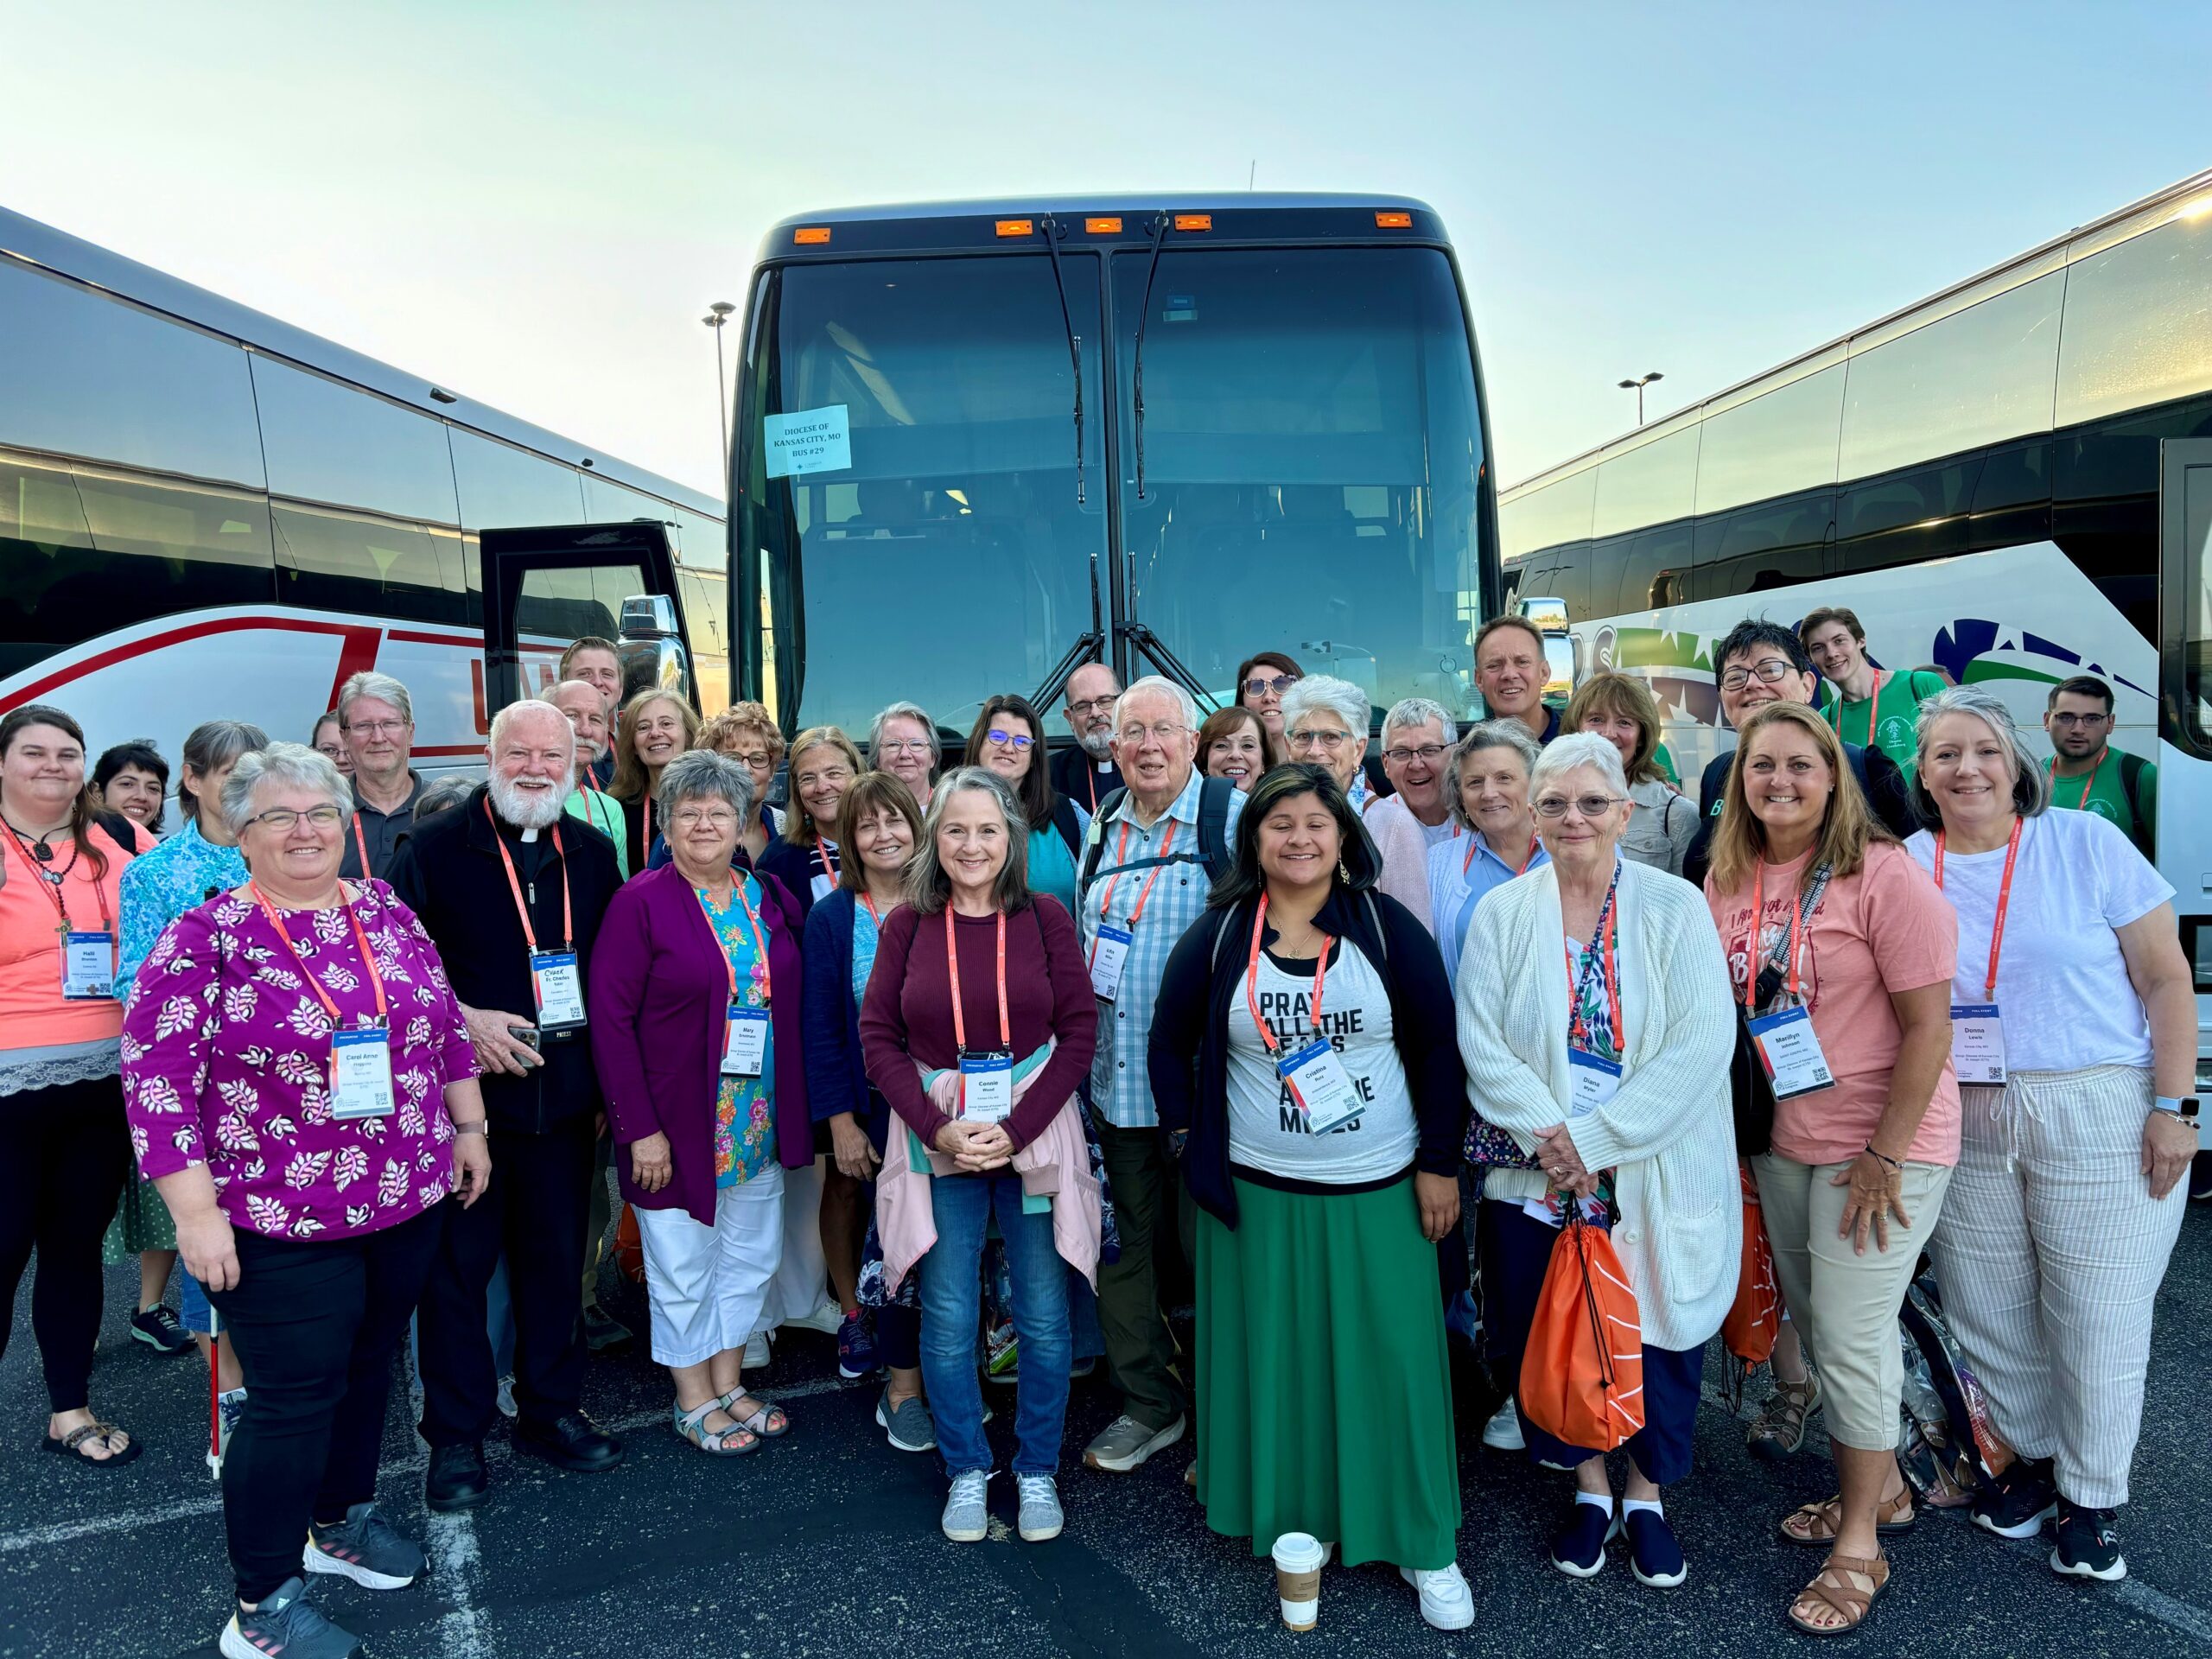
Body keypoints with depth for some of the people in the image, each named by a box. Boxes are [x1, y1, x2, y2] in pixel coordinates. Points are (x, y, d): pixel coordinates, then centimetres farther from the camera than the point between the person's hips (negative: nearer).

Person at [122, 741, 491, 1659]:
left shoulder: (387, 912, 4)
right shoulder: (205, 937, -12)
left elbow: (446, 1027, 13)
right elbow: (155, 1076, -13)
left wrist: (467, 1127, 14)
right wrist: (196, 1210, -15)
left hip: (407, 1204, 5)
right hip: (282, 1222, -5)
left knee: (369, 1369, 18)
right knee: (293, 1400, 1)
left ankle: (342, 1520, 40)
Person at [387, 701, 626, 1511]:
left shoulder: (593, 853, 7)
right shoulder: (435, 846, -5)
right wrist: (464, 1020, -18)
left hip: (565, 1097, 4)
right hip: (464, 1089, -4)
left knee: (556, 1258, 14)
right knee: (457, 1263, 6)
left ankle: (550, 1409, 30)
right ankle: (455, 1434, 20)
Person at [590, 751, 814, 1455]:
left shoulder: (768, 898, 5)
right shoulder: (641, 902, -11)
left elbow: (791, 1005, 11)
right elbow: (610, 1018, -13)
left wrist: (796, 1108, 6)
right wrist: (640, 1128, -16)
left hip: (759, 1122, 5)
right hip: (676, 1121, -5)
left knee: (751, 1256, 16)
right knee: (684, 1267, 9)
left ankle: (729, 1383, 34)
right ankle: (693, 1400, 27)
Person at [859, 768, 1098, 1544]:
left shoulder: (1045, 917, -3)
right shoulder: (907, 924, -1)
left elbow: (1078, 1028, -4)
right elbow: (878, 1036, -1)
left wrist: (1016, 1129, -12)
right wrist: (939, 1129, -12)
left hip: (1035, 1132, 0)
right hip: (938, 1139, 1)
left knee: (1044, 1317, 7)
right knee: (948, 1320, 7)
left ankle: (1038, 1469, 28)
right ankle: (966, 1470, 28)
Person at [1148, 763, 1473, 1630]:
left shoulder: (1388, 926, -5)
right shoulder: (1218, 935, -2)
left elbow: (1435, 1049, -2)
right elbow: (1169, 1045, 9)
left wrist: (1439, 1162, -3)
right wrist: (1188, 1139, 3)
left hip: (1379, 1191, -1)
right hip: (1254, 1191, 1)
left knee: (1392, 1362, 4)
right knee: (1272, 1358, 10)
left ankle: (1422, 1546, 19)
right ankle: (1284, 1517, 29)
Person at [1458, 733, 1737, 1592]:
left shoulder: (1675, 907, -6)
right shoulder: (1502, 913, 0)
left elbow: (1703, 1041, -14)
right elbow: (1482, 1043, -5)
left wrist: (1596, 1137, -17)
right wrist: (1549, 1138, -17)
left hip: (1658, 1175, -1)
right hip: (1538, 1177, 1)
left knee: (1656, 1331, 9)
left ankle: (1646, 1495, 34)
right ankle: (1590, 1488, 35)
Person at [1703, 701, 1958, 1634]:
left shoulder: (1882, 873, -15)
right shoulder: (1729, 881, 3)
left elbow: (1929, 1028, -16)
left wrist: (1885, 1156, -16)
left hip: (1883, 1144, -6)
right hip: (1782, 1140, 6)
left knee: (1851, 1336, -1)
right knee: (1815, 1324, 16)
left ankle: (1860, 1547, 18)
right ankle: (1881, 1488, 39)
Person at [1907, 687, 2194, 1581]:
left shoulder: (2087, 843, -4)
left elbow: (2166, 977, -3)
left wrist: (2173, 1107, -9)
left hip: (2099, 1114, -3)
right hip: (1963, 1127, 3)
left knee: (2097, 1318, 5)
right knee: (1987, 1310, 11)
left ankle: (2091, 1496, 25)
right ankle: (2033, 1454, 35)